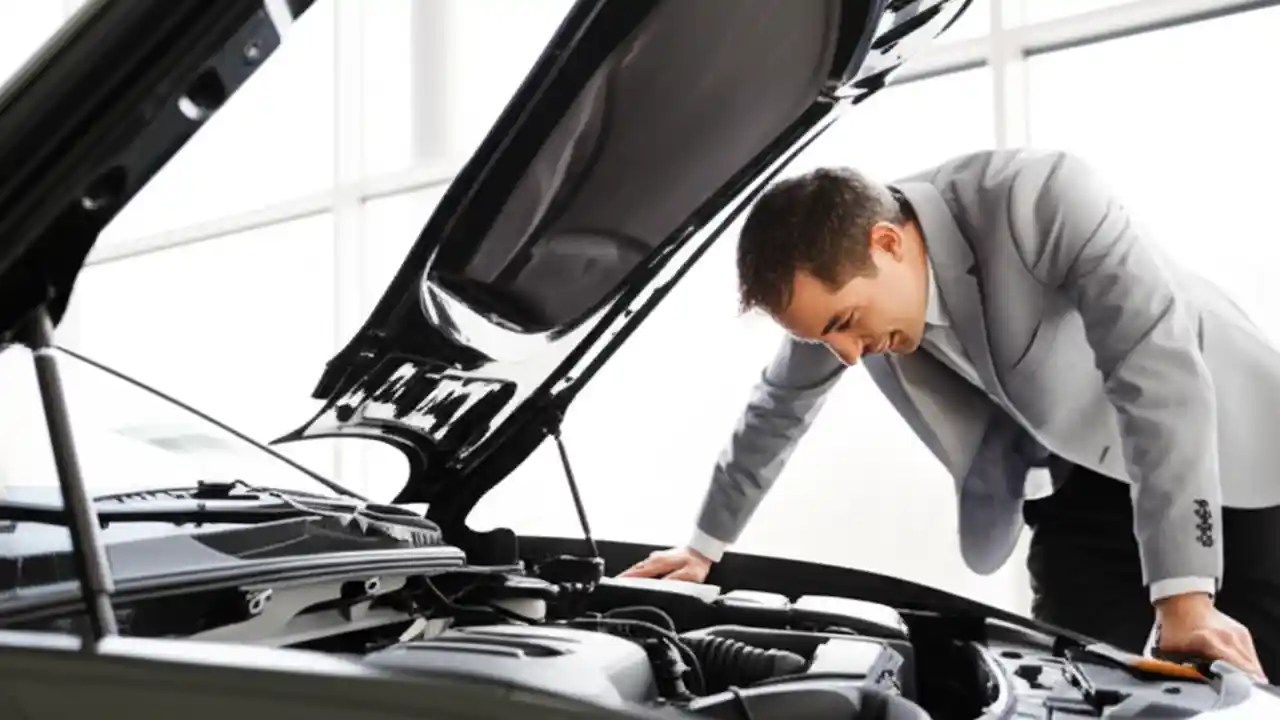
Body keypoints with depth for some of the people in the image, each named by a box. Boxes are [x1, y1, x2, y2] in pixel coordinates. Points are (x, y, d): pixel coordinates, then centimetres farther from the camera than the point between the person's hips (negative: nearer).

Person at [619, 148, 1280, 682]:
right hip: (1084, 478, 5)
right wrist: (706, 546, 12)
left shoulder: (1043, 198, -33)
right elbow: (778, 408, 4)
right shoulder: (839, 276, -14)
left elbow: (1160, 374, -38)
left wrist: (1185, 599, -42)